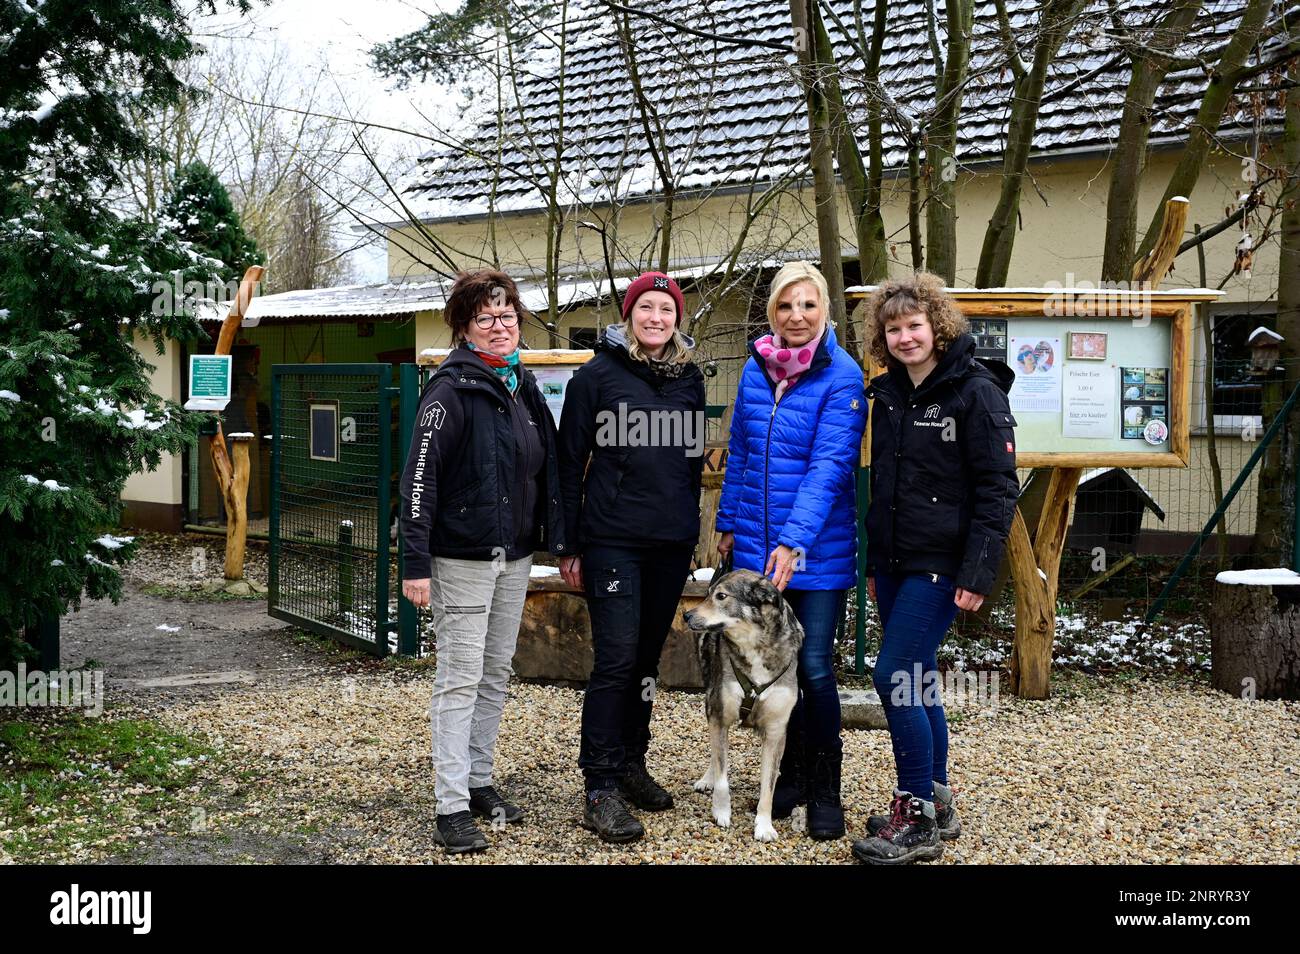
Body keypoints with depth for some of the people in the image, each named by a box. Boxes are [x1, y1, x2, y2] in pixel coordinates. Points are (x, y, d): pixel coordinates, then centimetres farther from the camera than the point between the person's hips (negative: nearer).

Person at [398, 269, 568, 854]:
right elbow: (418, 478, -17)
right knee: (460, 679, -4)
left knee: (495, 675, 14)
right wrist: (416, 563, -21)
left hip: (514, 556, 7)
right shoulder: (452, 390, -12)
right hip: (463, 558, -7)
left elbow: (547, 470, 17)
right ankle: (452, 808, 0)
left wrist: (558, 541, 12)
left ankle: (479, 782, 26)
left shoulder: (524, 388, 11)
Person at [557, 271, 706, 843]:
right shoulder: (598, 375, -3)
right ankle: (601, 790, -4)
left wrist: (691, 533, 16)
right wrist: (567, 545, -6)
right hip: (613, 541, -5)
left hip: (671, 544, 5)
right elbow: (570, 464, -3)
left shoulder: (689, 379, 11)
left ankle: (631, 764, 24)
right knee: (616, 660, -9)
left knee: (648, 657, 11)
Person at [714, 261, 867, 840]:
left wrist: (794, 541, -27)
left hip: (819, 549, -5)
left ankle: (824, 791, 14)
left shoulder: (842, 377, -12)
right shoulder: (755, 369, 6)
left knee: (813, 669, -2)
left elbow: (830, 465, -20)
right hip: (756, 545, 5)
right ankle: (793, 772, 29)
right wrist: (728, 523, 15)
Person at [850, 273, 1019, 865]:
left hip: (939, 566, -7)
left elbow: (998, 489, -14)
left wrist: (978, 573, -19)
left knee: (895, 677, -12)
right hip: (893, 562, 7)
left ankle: (917, 819, -2)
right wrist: (873, 562, 19)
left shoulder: (976, 392, -11)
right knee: (916, 682, 12)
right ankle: (934, 805, 24)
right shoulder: (888, 395, 11)